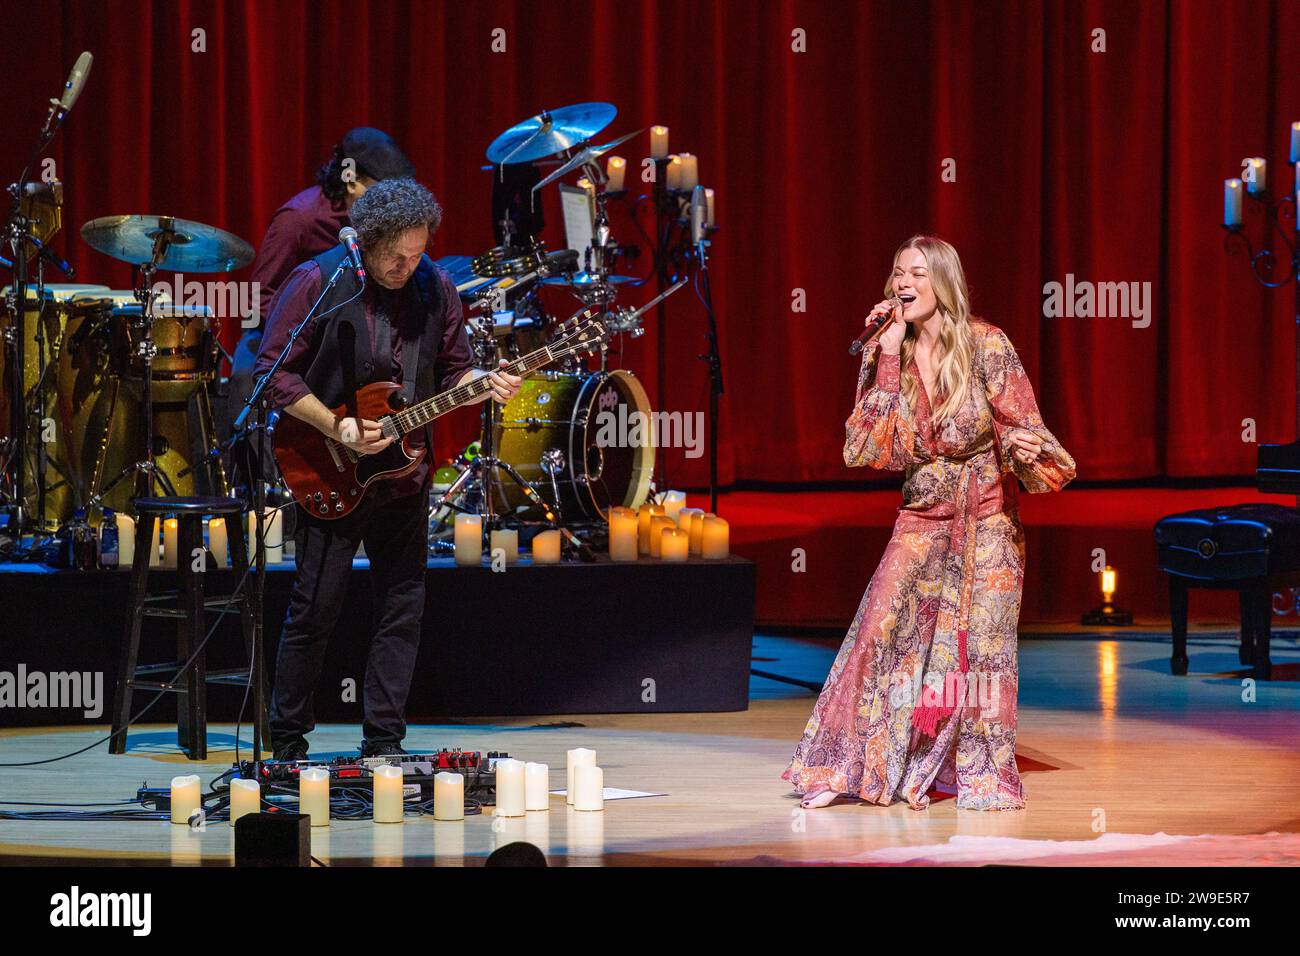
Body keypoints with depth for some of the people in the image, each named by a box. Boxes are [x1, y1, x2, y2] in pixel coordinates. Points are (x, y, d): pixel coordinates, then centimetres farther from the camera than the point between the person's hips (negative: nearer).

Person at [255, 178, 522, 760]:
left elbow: (453, 369, 11)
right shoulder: (318, 283, -11)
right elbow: (275, 372, -10)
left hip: (405, 472, 5)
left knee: (402, 610, 4)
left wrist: (484, 386, -11)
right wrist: (337, 429, -17)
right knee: (315, 608, -3)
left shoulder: (434, 288, 3)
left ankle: (384, 742, 13)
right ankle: (287, 744, 9)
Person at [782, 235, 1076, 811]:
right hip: (922, 519, 3)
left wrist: (1024, 447, -30)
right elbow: (877, 445, -7)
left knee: (980, 643, -3)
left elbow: (1021, 424, -6)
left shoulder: (985, 345, -8)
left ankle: (985, 777, 7)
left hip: (986, 519, -3)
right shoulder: (894, 354, 2)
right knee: (886, 629, -7)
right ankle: (851, 764, 2)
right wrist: (887, 356, -9)